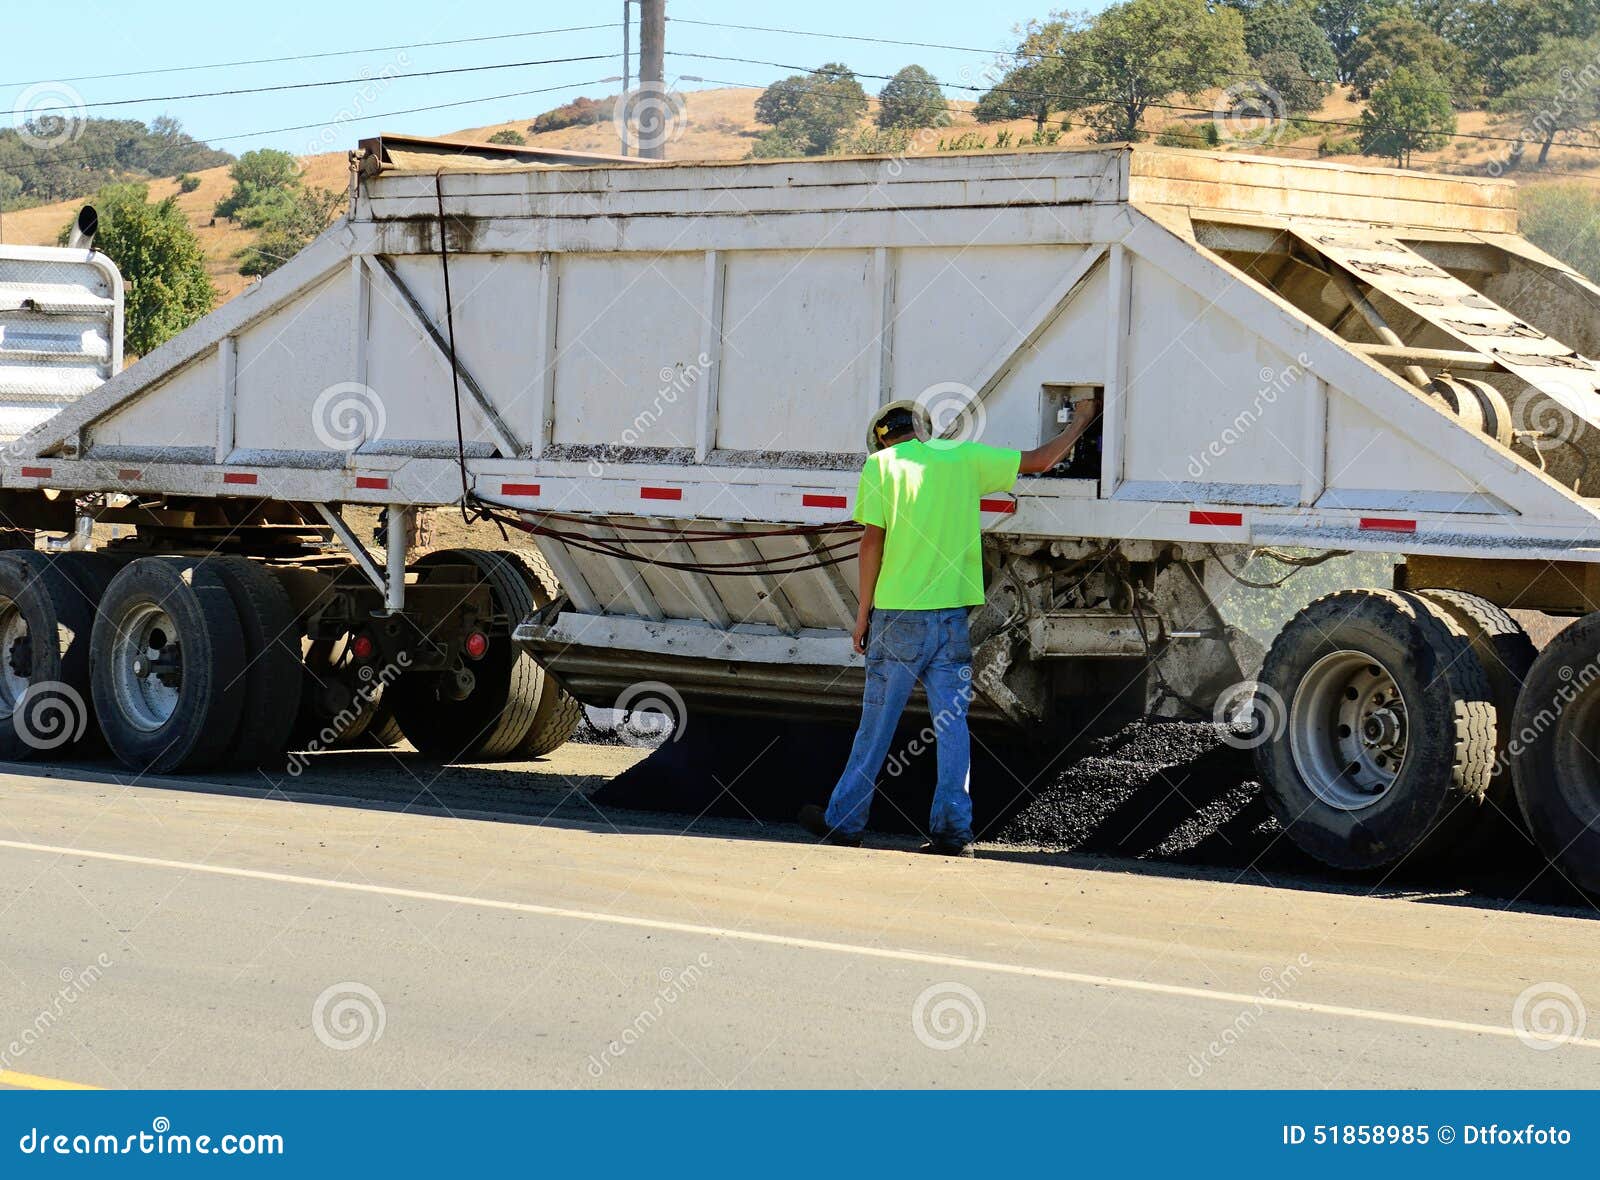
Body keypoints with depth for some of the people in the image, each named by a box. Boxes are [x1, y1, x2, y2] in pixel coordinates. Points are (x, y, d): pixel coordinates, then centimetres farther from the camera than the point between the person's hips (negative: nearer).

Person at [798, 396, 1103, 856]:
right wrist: (1080, 422, 32)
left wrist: (863, 611, 0)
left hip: (898, 614, -2)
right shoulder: (962, 456, 8)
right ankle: (953, 830, 1)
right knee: (952, 722, 5)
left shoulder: (880, 464, 1)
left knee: (877, 722, 5)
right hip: (951, 612, 2)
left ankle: (843, 821, 12)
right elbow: (1041, 460, 15)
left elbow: (873, 539, -6)